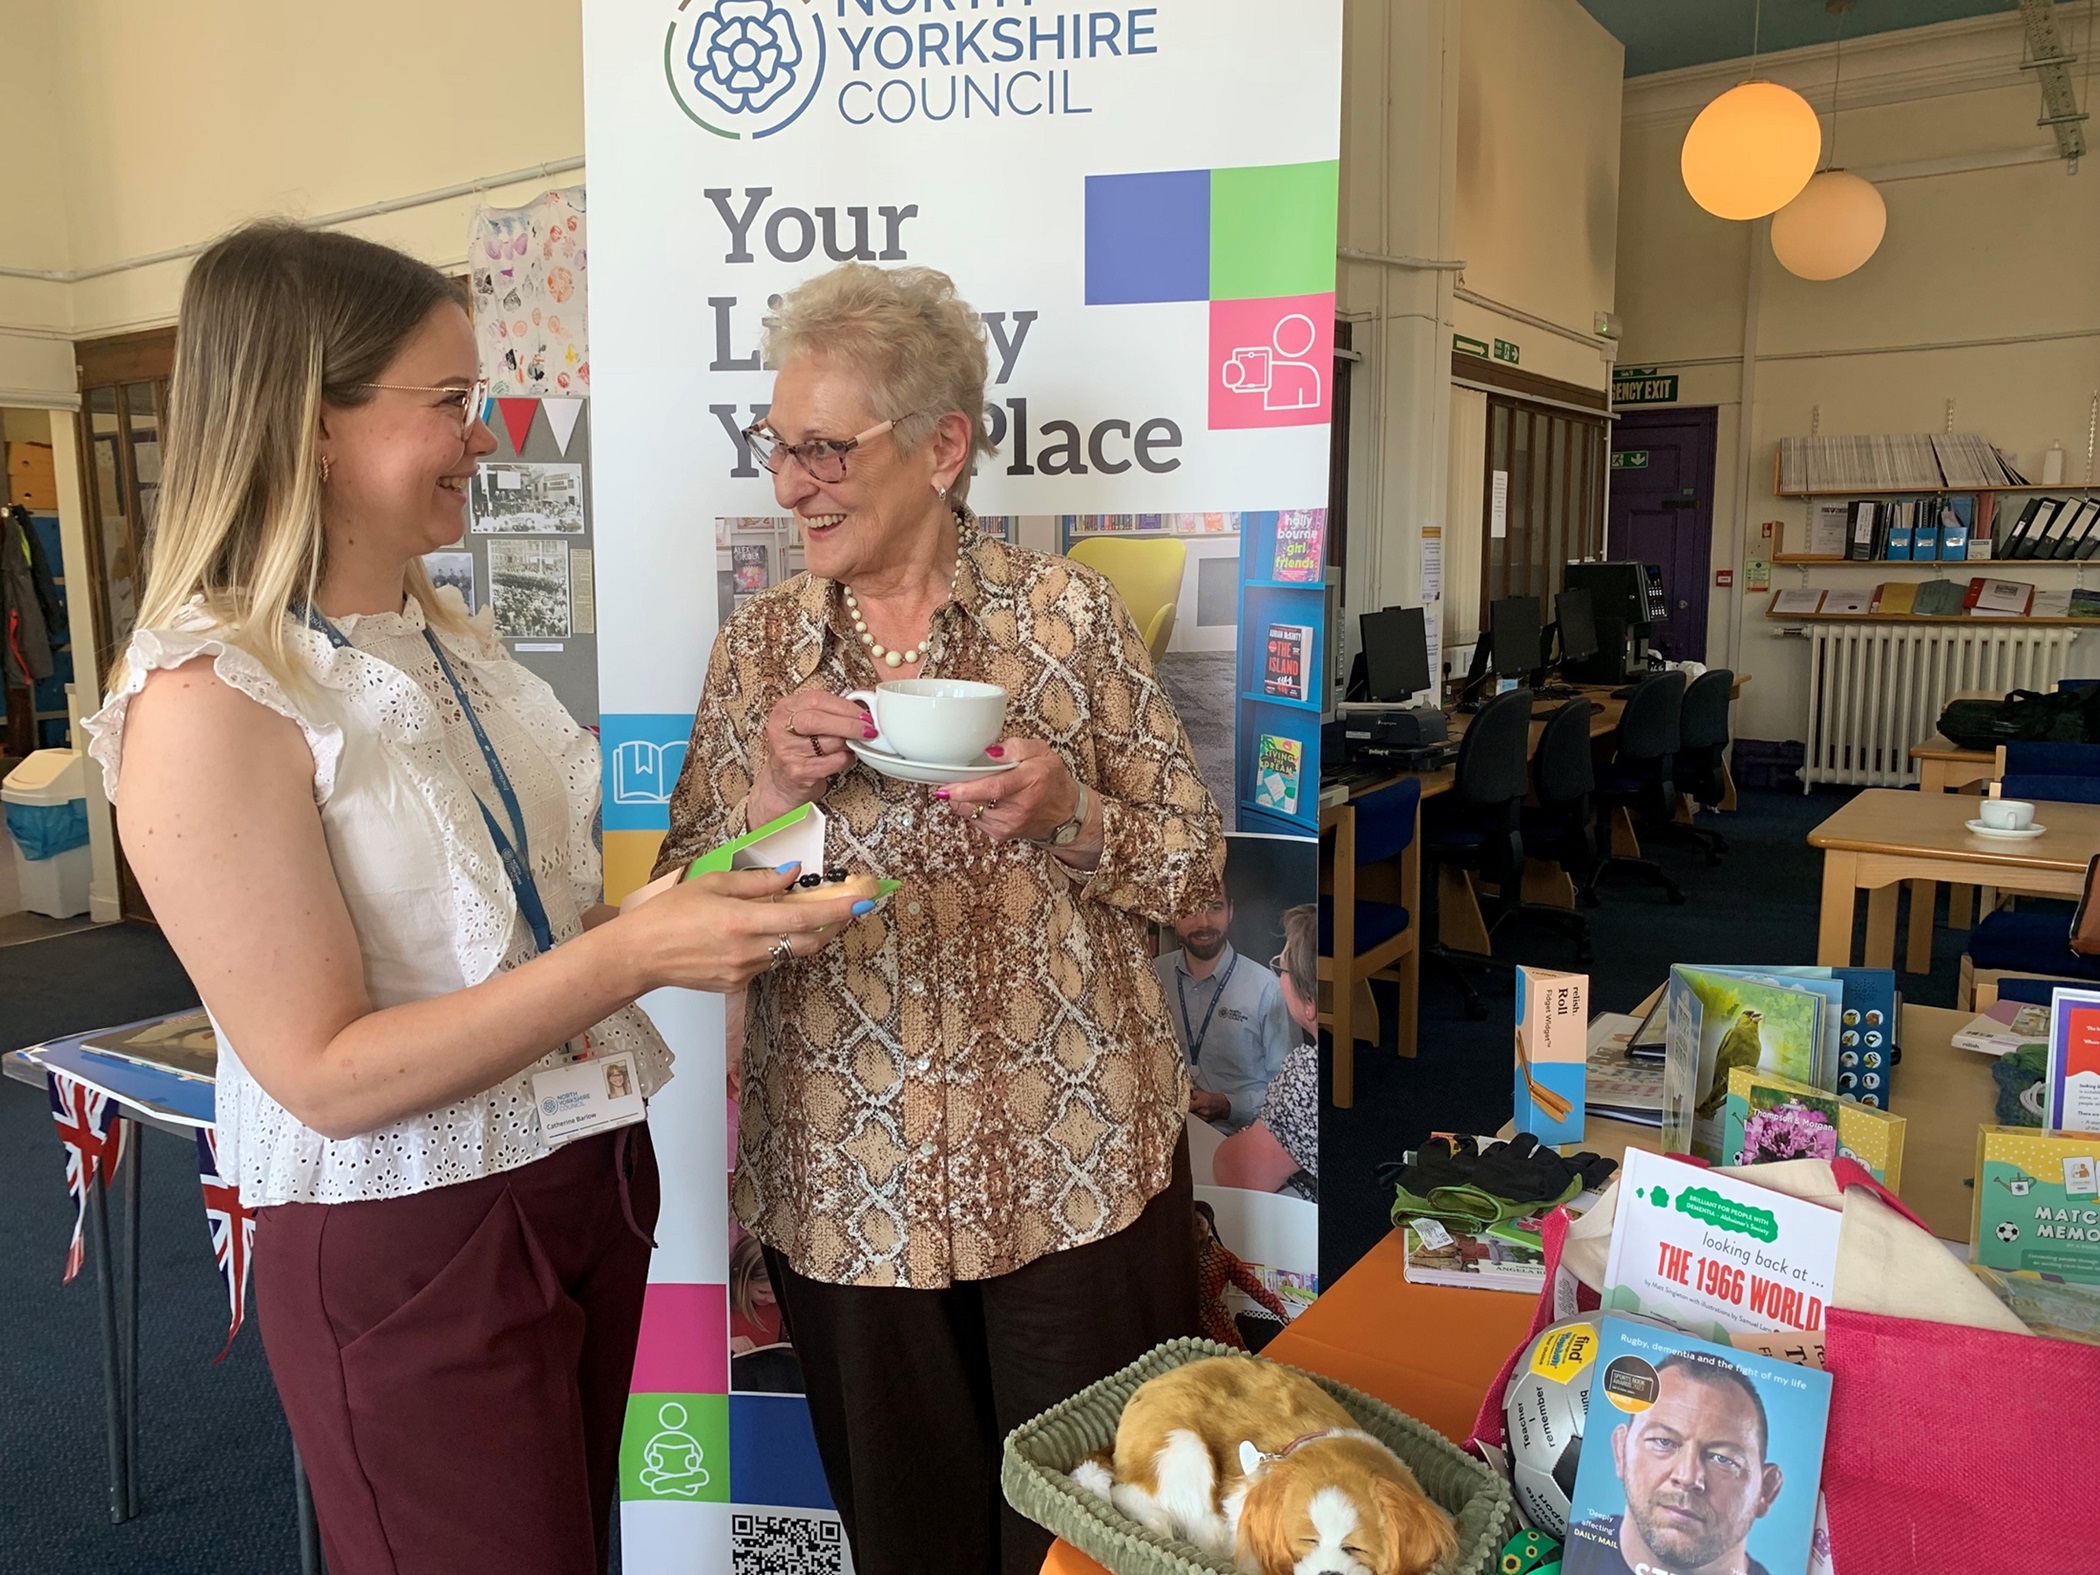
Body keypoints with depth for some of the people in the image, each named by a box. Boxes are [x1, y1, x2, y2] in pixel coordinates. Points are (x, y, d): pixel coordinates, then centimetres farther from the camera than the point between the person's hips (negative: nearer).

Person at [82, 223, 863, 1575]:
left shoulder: (451, 639, 4)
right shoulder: (210, 699, -19)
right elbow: (326, 1075, -21)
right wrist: (633, 954, -28)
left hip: (588, 1174, 7)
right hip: (403, 1248, -7)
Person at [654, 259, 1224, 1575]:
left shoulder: (1067, 611, -4)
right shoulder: (760, 645, 3)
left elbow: (1198, 871, -1)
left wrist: (1068, 813, -20)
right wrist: (771, 789, -15)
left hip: (1076, 1167, -2)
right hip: (848, 1178, 3)